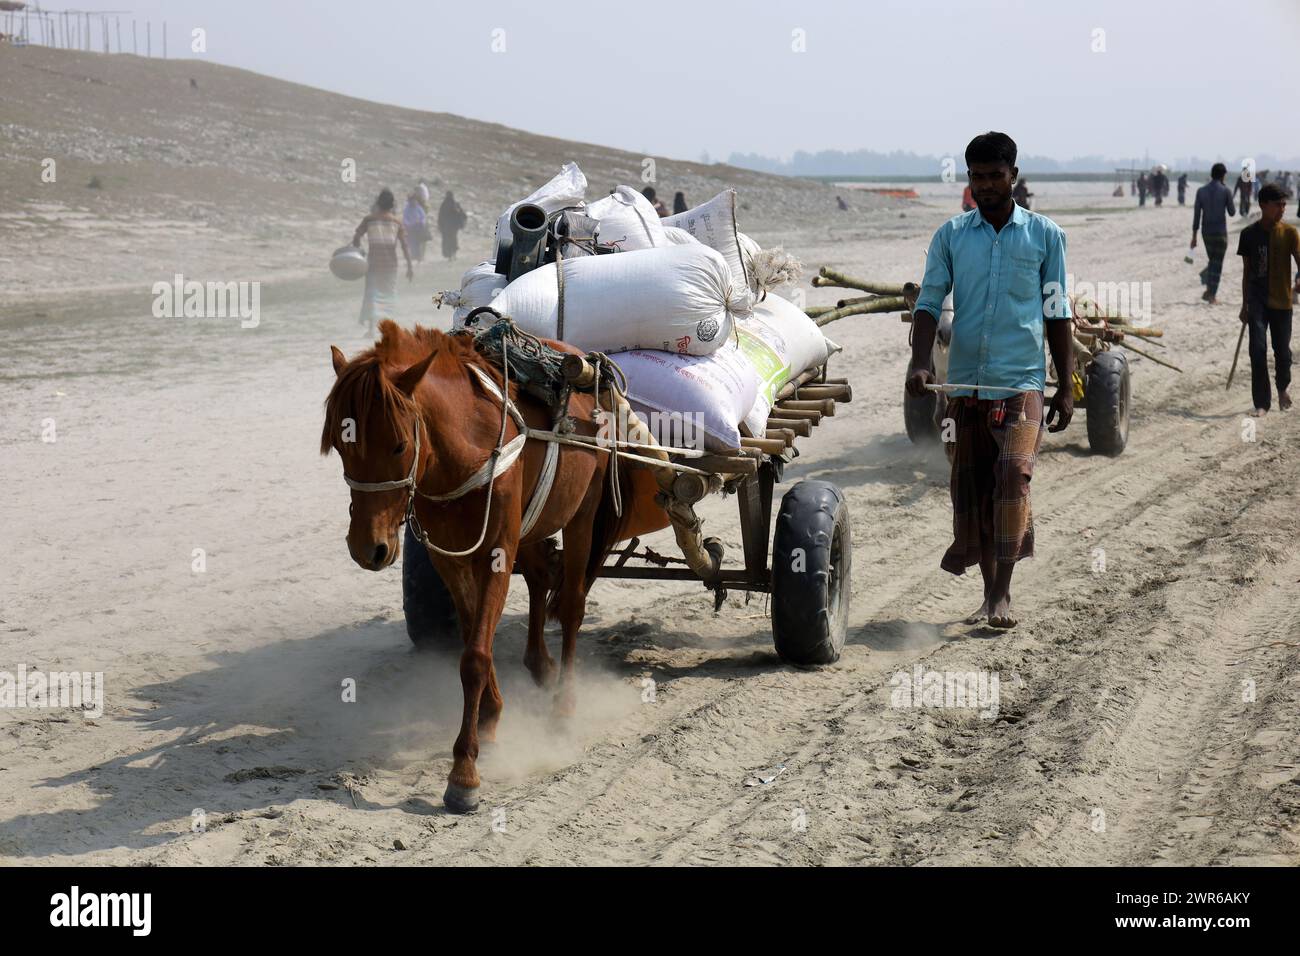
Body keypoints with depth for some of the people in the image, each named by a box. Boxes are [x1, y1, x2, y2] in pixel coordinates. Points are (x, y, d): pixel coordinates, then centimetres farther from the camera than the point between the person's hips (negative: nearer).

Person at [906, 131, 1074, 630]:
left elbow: (1057, 313, 7)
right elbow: (929, 302, 2)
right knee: (970, 486, 6)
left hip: (1022, 382, -2)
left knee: (1013, 473, -19)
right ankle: (990, 594, 19)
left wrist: (1066, 387, 4)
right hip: (965, 383, 3)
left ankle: (1003, 593, -17)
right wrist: (919, 363, -15)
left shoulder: (1044, 234, 4)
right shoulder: (951, 235, 7)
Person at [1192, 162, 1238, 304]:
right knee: (1217, 264, 4)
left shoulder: (1201, 191, 0)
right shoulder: (1226, 191, -10)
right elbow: (1232, 213, -2)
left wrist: (1194, 236, 5)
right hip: (1220, 232, -4)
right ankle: (1212, 296, 1)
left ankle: (1209, 290, 11)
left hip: (1206, 232, 4)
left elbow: (1196, 215, 0)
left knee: (1212, 261, 21)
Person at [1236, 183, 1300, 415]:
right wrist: (1245, 305, 9)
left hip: (1281, 300, 0)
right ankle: (1262, 403, -3)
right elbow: (1247, 271, 8)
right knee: (1258, 349, -10)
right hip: (1257, 299, 0)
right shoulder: (1249, 234, 1)